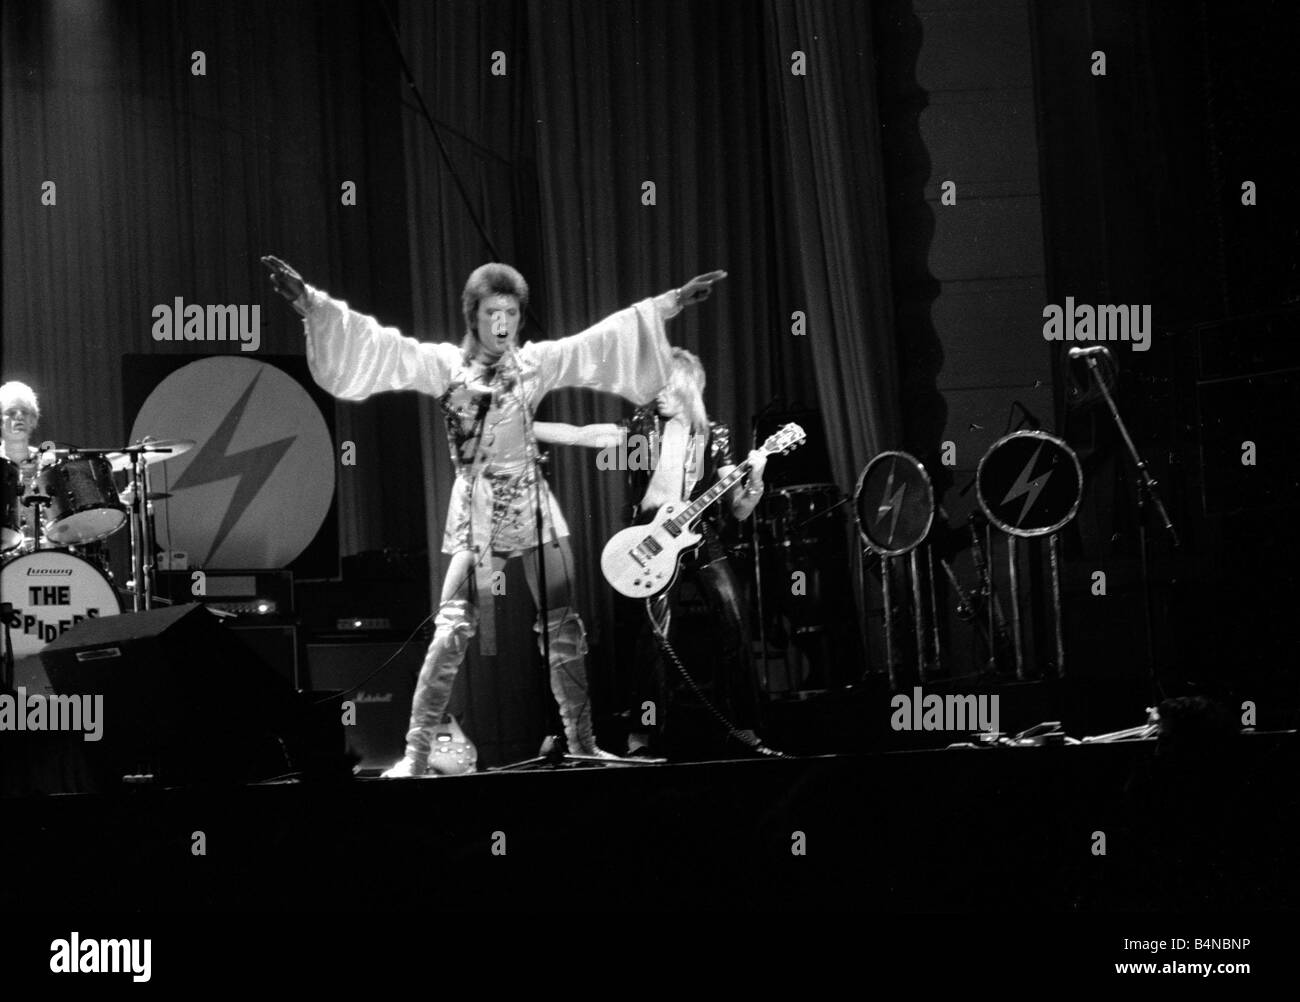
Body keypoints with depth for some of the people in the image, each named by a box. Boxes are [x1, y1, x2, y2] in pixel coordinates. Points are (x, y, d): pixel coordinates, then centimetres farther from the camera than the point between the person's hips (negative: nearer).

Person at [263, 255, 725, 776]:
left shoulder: (536, 362, 5)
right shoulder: (445, 364, -2)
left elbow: (603, 340, 7)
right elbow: (379, 344, -12)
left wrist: (673, 302, 5)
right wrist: (309, 303, -23)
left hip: (532, 503, 3)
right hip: (476, 510, -3)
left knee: (563, 629, 5)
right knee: (453, 630, -14)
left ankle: (583, 743, 16)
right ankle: (415, 753, -13)